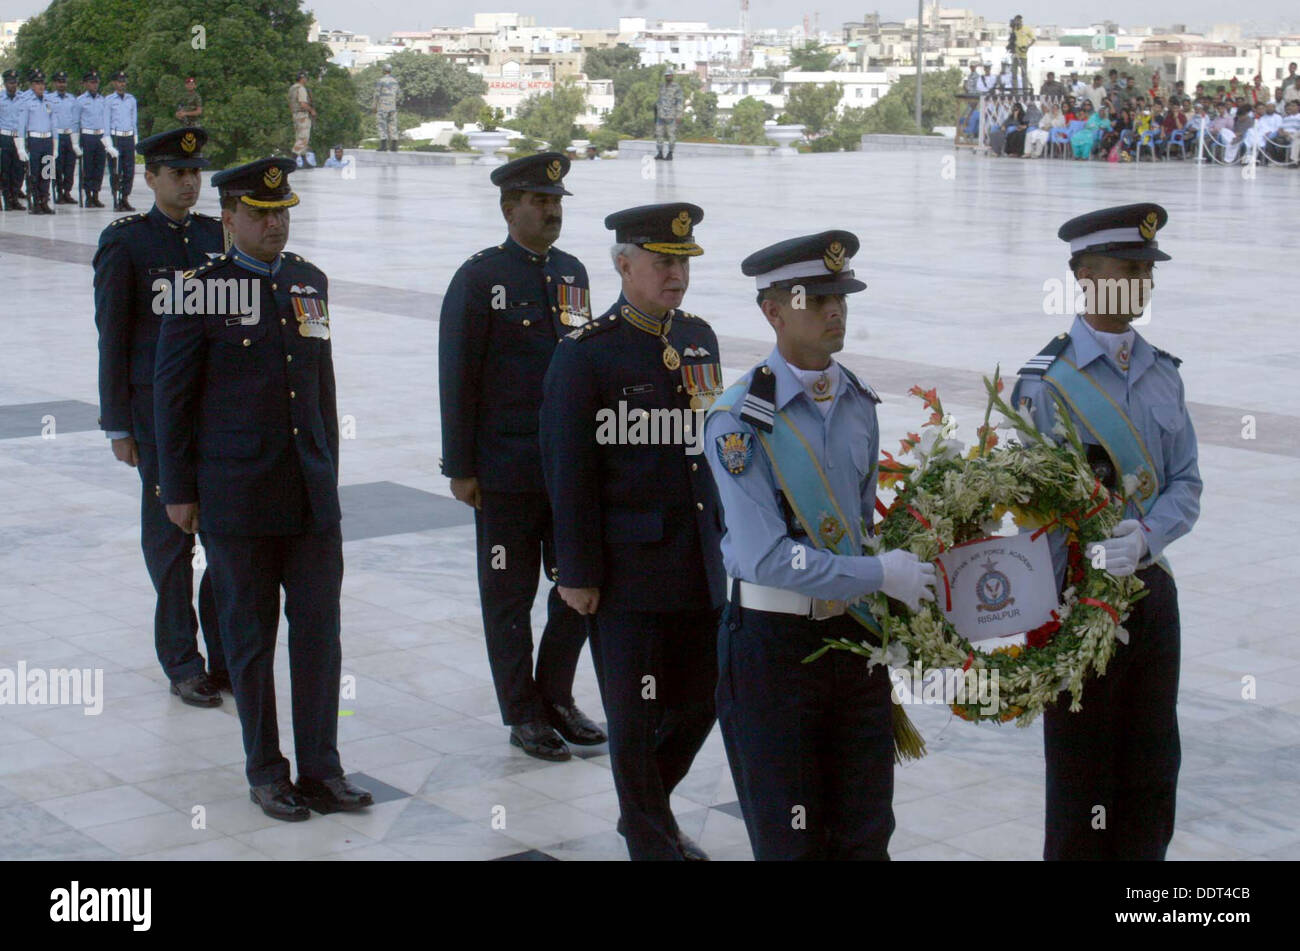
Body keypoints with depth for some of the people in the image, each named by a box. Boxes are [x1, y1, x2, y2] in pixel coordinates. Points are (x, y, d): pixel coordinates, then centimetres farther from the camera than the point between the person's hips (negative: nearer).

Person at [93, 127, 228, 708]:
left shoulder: (215, 236, 10)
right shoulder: (125, 243, -3)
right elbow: (112, 339, -3)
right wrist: (118, 426, -6)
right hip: (157, 407, -4)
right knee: (170, 538, 2)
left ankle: (227, 658, 15)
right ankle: (183, 666, 12)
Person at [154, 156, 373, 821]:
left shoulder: (310, 282, 9)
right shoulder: (201, 289, -6)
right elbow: (172, 393, -3)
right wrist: (178, 490, -3)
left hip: (312, 494, 4)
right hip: (236, 498, -4)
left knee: (319, 634, 5)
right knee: (250, 638, 7)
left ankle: (321, 770, 15)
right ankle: (265, 772, 20)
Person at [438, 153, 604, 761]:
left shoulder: (572, 273, 10)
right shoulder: (480, 277, -7)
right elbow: (457, 378, -8)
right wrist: (460, 468, -10)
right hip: (506, 471, -5)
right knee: (509, 593, 5)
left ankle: (556, 696, 26)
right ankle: (523, 715, 17)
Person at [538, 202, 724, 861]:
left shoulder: (699, 338, 10)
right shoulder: (585, 354, -10)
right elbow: (569, 473, -10)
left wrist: (722, 537, 14)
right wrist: (578, 573, -11)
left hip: (701, 568, 6)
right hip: (628, 573, -6)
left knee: (700, 702, 14)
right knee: (635, 719, 6)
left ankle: (647, 806, 38)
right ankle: (652, 842, 24)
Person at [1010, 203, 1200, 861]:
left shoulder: (1164, 375, 8)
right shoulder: (1046, 382, -9)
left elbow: (1186, 486, 5)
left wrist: (1145, 536, -17)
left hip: (1152, 589, 6)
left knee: (1152, 777, 12)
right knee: (1082, 781, 3)